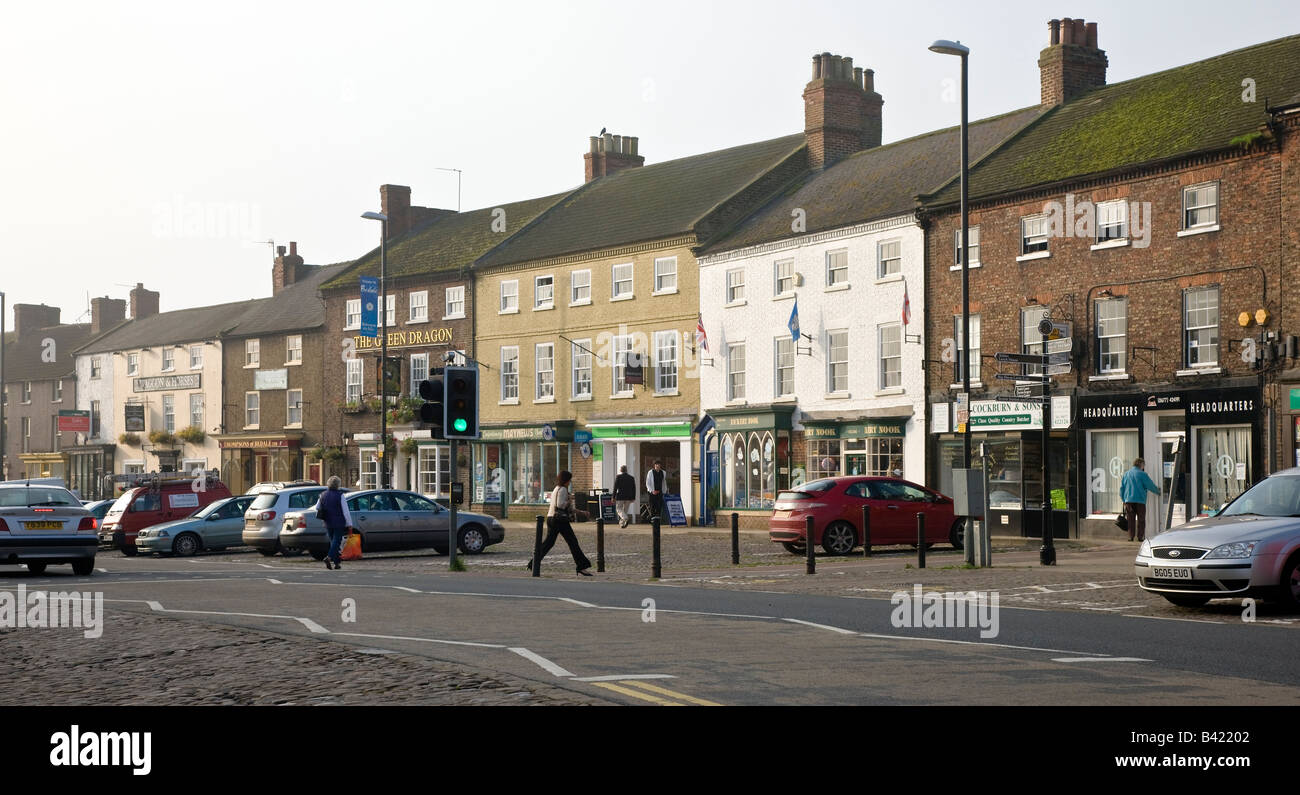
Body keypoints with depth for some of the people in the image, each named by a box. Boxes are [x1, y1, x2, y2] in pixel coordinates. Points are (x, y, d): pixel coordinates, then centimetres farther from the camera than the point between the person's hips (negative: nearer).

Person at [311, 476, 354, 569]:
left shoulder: (323, 495, 4)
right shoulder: (340, 495, -11)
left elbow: (317, 508, 16)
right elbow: (345, 511, -12)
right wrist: (349, 524, -8)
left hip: (328, 524, 5)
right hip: (339, 523, -5)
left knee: (333, 542, 15)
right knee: (336, 541, -4)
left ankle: (336, 563, 15)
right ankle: (329, 557, -25)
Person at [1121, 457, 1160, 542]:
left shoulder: (1126, 474, 11)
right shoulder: (1142, 474, -5)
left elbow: (1121, 488, 13)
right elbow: (1150, 486, -1)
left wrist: (1123, 499, 20)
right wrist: (1158, 492, 17)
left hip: (1128, 500, 4)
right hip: (1140, 500, -4)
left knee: (1131, 520, 7)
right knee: (1141, 519, 2)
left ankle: (1130, 536, 4)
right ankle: (1140, 536, -2)